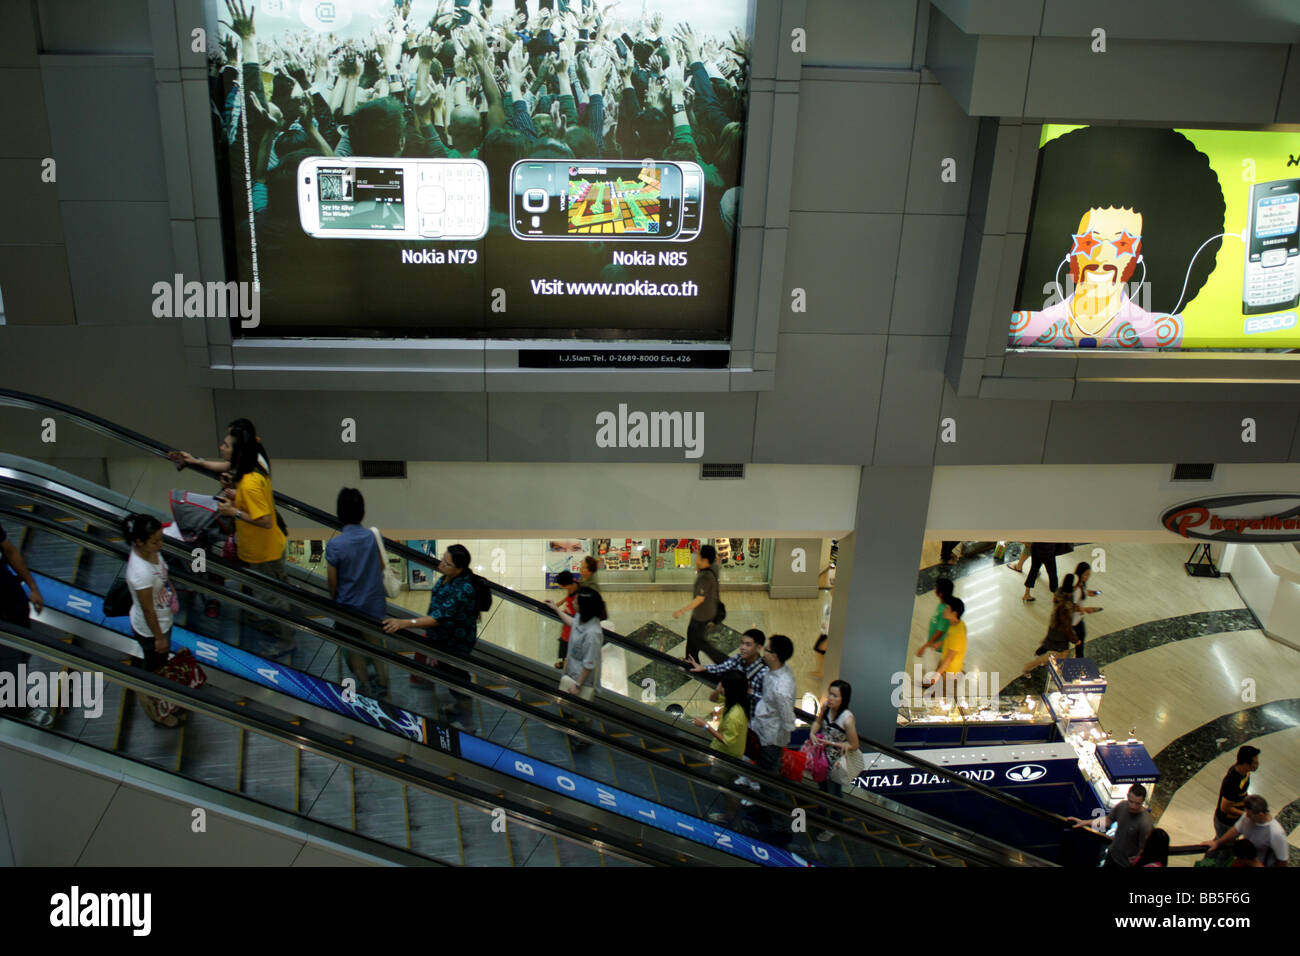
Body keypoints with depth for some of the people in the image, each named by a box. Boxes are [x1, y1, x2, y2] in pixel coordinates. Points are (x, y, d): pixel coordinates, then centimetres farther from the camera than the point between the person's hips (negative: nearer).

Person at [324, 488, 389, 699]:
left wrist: (333, 600, 6)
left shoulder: (334, 545, -24)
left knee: (353, 649, 19)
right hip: (375, 603, 4)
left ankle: (366, 687, 32)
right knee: (375, 641, 26)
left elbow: (333, 582, -14)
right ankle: (382, 680, 40)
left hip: (350, 605, -4)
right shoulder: (372, 536, -12)